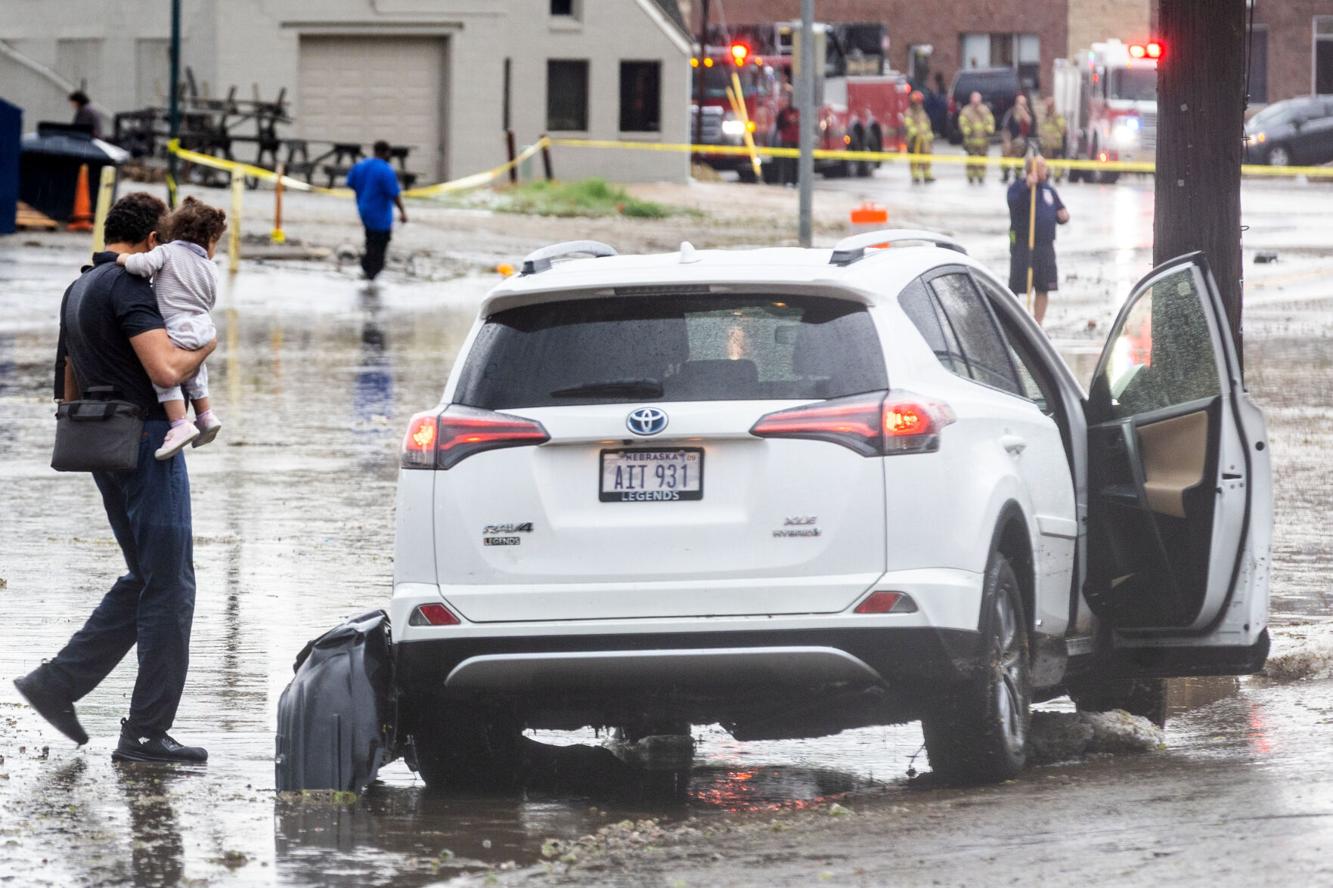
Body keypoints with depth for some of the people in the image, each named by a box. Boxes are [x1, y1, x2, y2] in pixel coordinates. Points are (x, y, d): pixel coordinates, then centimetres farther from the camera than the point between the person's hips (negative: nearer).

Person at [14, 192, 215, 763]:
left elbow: (70, 385, 24)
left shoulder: (79, 291, 16)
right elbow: (166, 370, -25)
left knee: (145, 580, 17)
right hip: (145, 440, -10)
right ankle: (147, 733, -3)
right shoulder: (129, 286, -15)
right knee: (169, 585, -4)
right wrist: (204, 345, -7)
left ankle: (59, 682, 11)